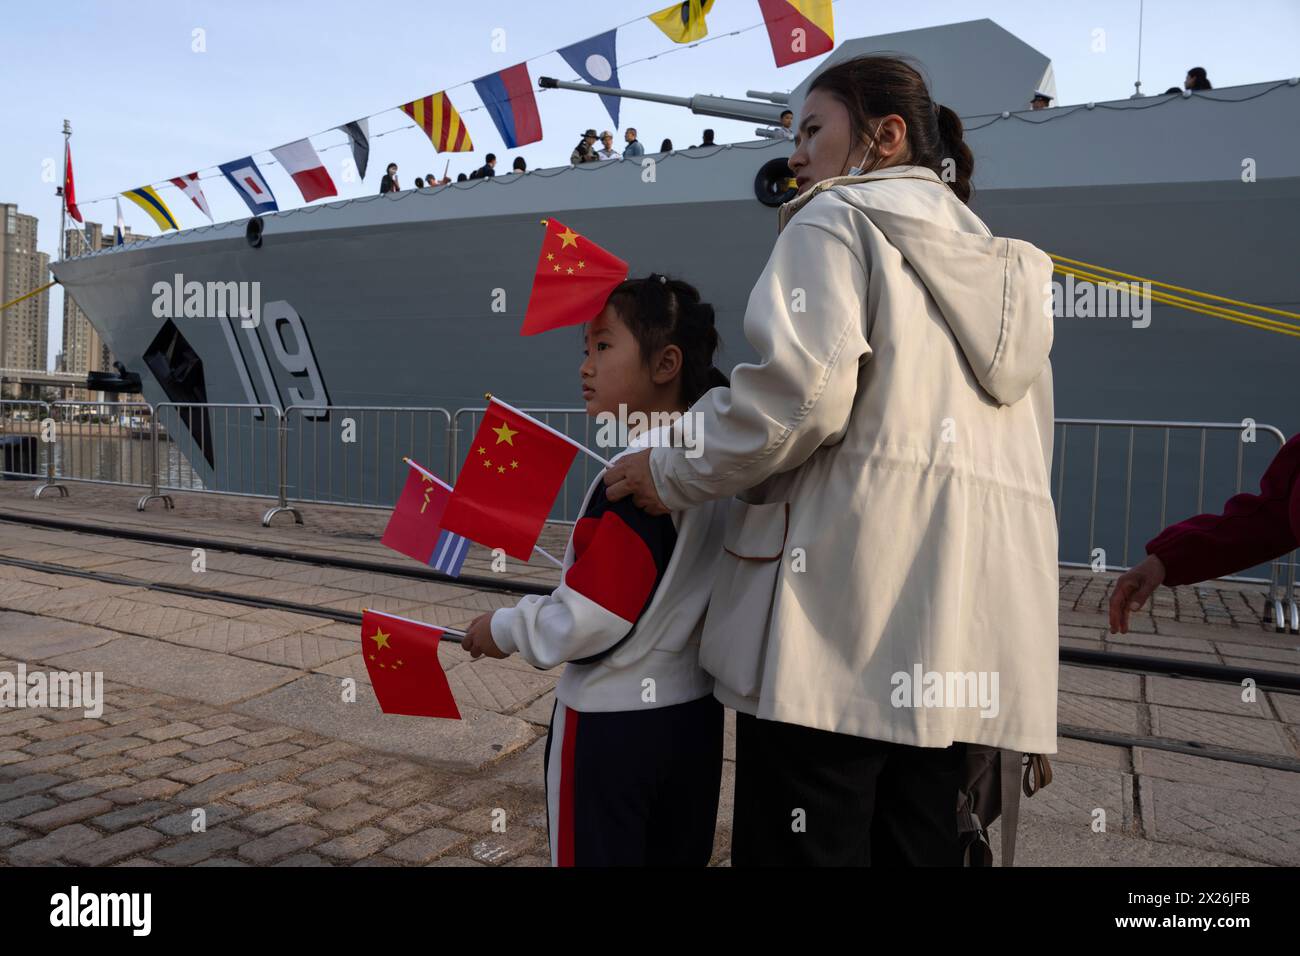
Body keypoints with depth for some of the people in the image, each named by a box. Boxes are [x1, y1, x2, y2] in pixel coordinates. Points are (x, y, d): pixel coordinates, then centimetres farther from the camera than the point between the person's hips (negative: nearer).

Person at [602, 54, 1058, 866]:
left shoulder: (836, 218, 2)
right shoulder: (1003, 267, 26)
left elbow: (800, 392, -15)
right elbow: (1027, 453, 22)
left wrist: (672, 474, -2)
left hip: (846, 604, -8)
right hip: (968, 624, 8)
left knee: (802, 846, -1)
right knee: (919, 845, 14)